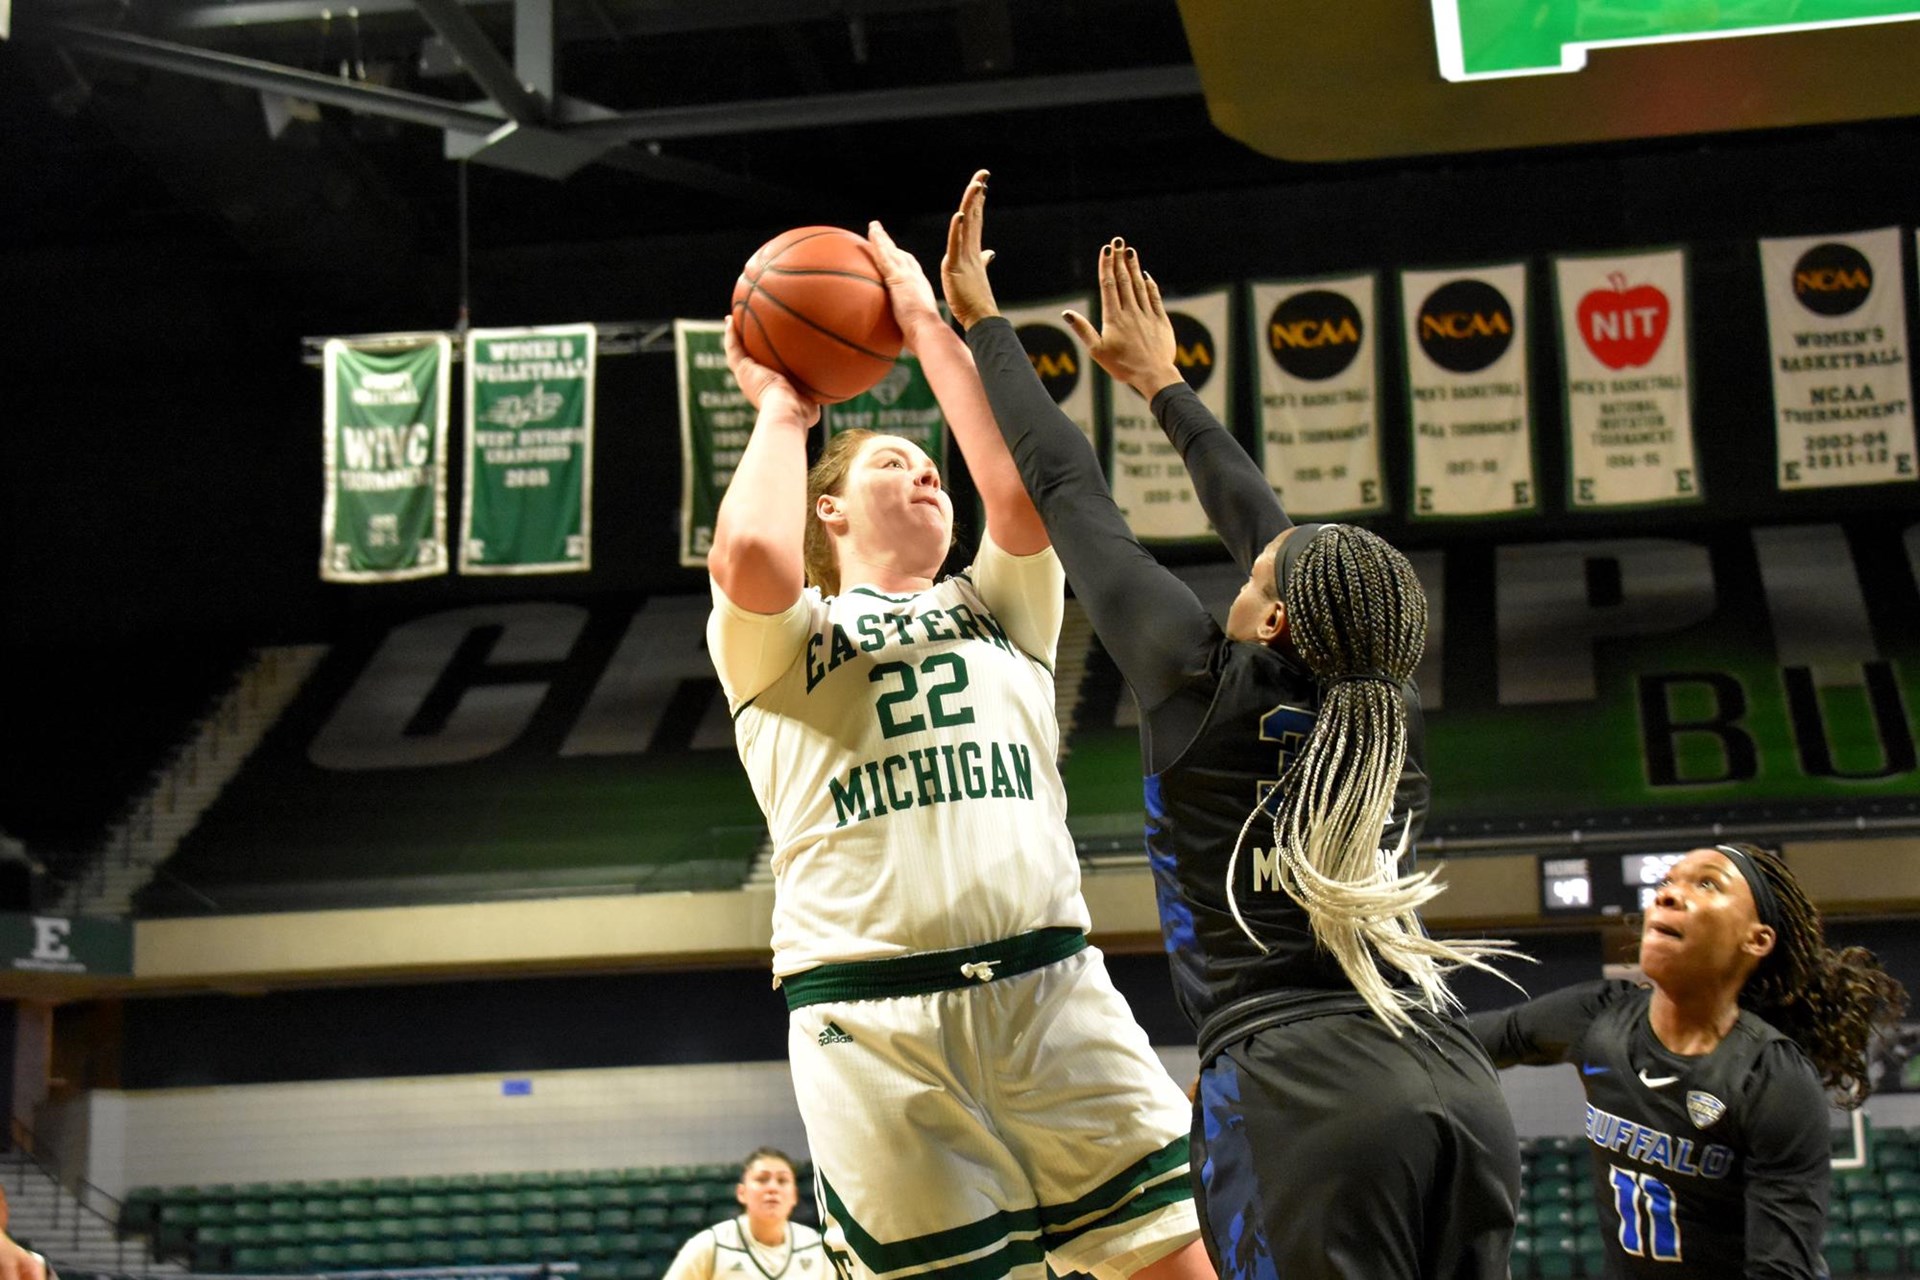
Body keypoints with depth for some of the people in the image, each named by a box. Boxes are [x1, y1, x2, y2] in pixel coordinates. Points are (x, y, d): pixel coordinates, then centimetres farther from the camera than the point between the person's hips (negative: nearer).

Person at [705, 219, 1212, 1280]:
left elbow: (1028, 489, 3)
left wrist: (927, 325, 11)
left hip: (1052, 988, 3)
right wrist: (779, 411, 7)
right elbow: (750, 557, -12)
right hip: (872, 1021, -3)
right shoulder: (779, 639, 13)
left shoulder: (1000, 610, 23)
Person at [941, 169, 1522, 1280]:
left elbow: (1071, 493, 11)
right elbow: (1267, 526, 30)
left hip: (1302, 1094, -6)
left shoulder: (1208, 686, 0)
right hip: (1463, 1092, 7)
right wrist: (1163, 380, 44)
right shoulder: (1388, 710, 15)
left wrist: (983, 321, 23)